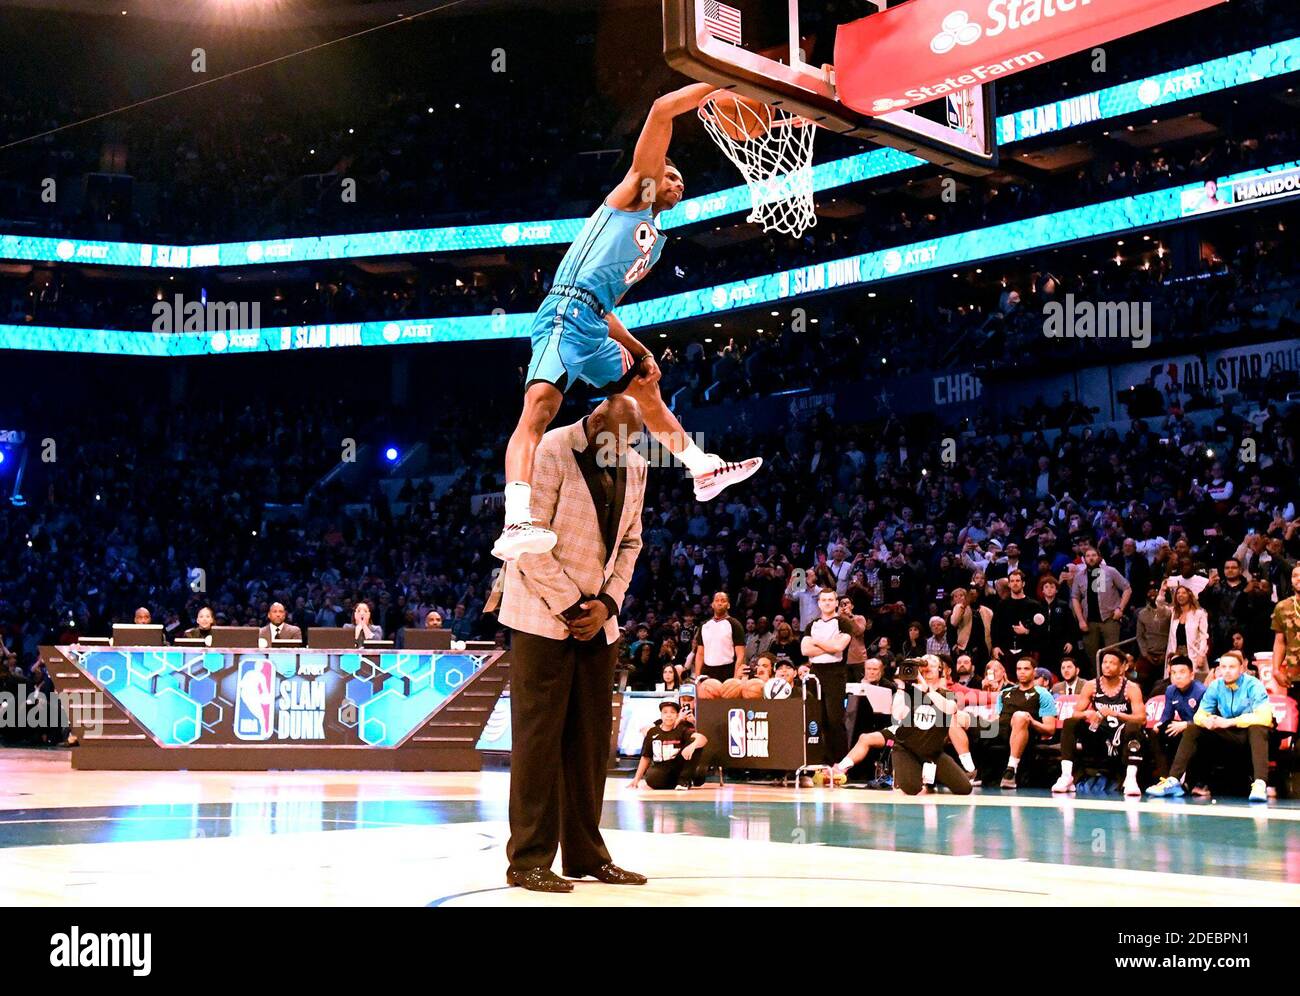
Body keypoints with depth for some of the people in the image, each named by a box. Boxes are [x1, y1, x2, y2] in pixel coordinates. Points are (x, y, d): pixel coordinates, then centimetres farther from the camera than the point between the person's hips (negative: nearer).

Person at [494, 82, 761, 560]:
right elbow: (662, 110, -3)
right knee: (539, 407, -26)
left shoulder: (653, 243, 30)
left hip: (594, 326, 10)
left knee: (647, 389, 25)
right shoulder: (633, 190, 9)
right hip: (566, 315, -10)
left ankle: (704, 469, 40)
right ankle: (518, 521, -43)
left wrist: (639, 351, 22)